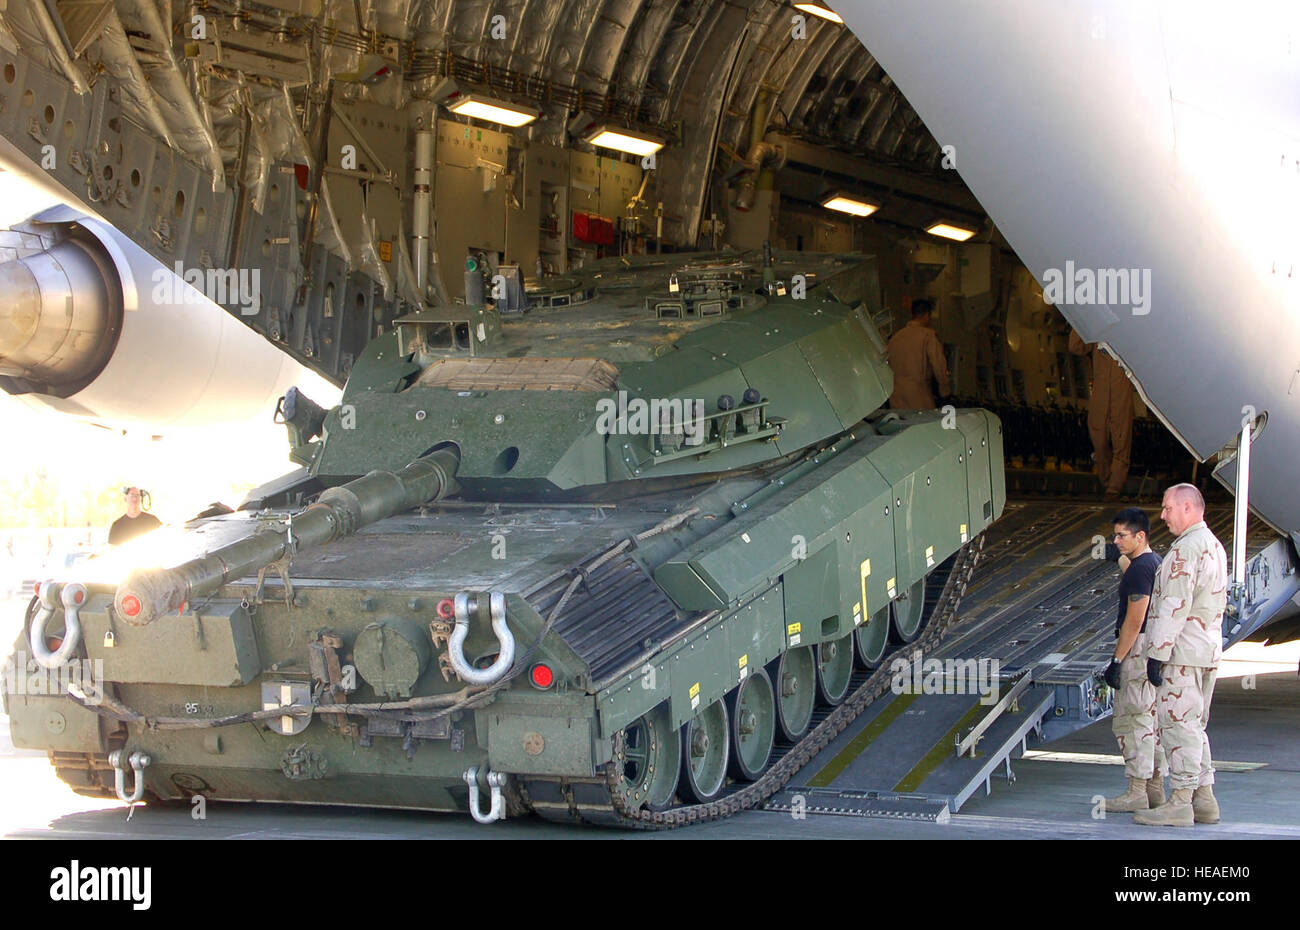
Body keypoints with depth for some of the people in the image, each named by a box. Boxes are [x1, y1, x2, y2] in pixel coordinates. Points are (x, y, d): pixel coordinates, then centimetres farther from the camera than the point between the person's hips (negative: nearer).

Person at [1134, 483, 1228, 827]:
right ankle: (1204, 799, 18)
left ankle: (1180, 803, -5)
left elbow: (1175, 606, -21)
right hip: (1208, 651, 10)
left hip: (1183, 655, -10)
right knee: (1193, 725, 15)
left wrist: (1157, 653, -18)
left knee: (1178, 723, -6)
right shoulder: (1214, 546, 17)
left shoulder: (1187, 548, -16)